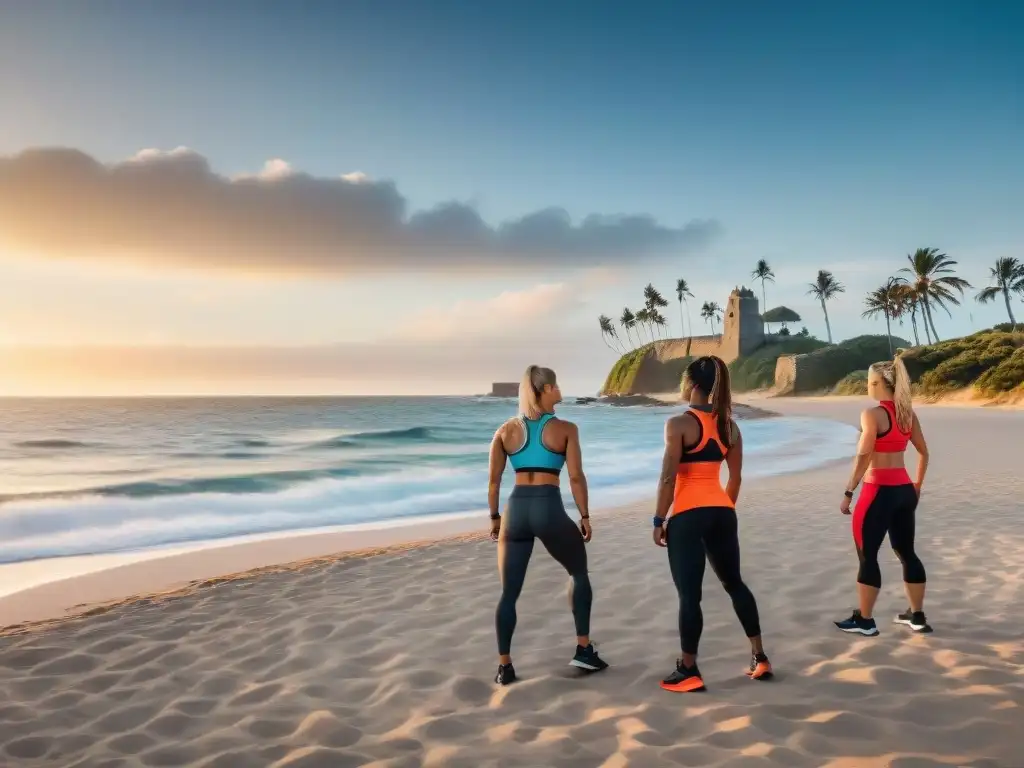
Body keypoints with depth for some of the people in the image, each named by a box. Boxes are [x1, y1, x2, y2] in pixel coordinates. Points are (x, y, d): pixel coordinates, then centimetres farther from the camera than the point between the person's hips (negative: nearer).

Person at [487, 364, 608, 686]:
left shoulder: (506, 430, 8)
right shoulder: (565, 428, -1)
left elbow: (493, 480, 8)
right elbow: (576, 477, -4)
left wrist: (494, 517, 17)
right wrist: (585, 516, 5)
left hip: (516, 510, 3)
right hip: (549, 509, -2)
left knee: (509, 593, 11)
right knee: (579, 573, 22)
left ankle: (504, 667, 11)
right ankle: (583, 650, 21)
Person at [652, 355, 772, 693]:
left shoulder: (679, 424, -11)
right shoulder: (729, 425, 8)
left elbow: (669, 478, -14)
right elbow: (736, 478, 11)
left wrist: (659, 520, -6)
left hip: (687, 516, -7)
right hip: (721, 513, 7)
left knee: (689, 594, -2)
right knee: (735, 583, 20)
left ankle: (688, 672, 4)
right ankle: (760, 658, 25)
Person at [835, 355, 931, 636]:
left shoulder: (873, 414, -14)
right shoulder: (908, 413, 8)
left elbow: (863, 457, -19)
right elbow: (923, 452, 15)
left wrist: (848, 493, -16)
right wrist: (917, 486, 25)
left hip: (879, 491, -7)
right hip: (904, 490, 7)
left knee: (868, 555, 2)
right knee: (906, 552, 17)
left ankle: (864, 620, 7)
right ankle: (917, 616, 25)